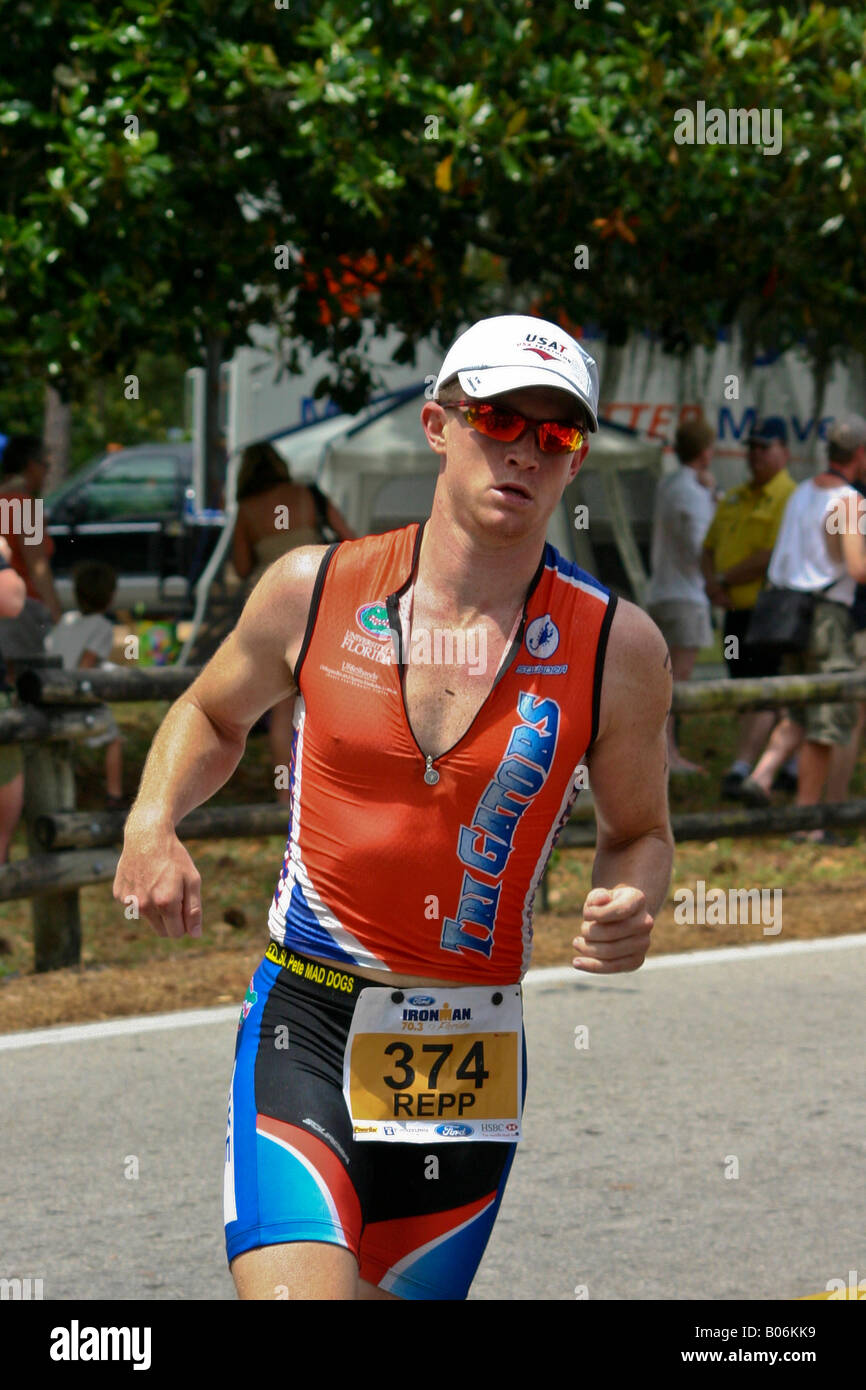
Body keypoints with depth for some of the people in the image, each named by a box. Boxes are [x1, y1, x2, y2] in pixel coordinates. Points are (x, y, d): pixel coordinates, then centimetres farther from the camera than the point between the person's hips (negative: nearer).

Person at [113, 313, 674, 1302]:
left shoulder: (617, 646, -2)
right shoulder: (313, 588, -1)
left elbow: (638, 831, 13)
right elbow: (211, 713, 19)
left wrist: (630, 906, -10)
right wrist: (151, 821, 0)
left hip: (472, 1055, 1)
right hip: (303, 1022, -1)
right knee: (298, 1294, -23)